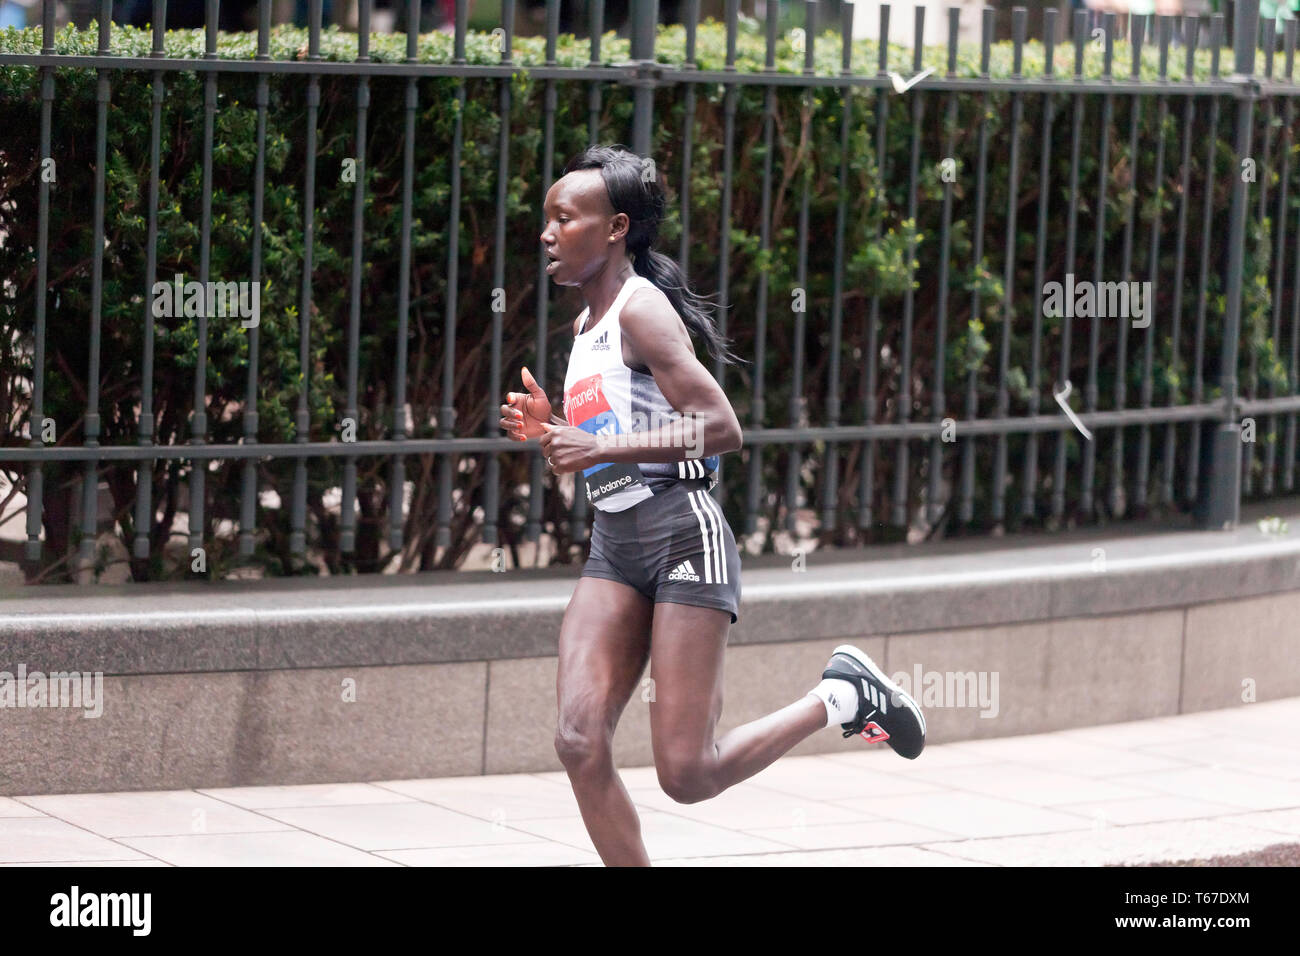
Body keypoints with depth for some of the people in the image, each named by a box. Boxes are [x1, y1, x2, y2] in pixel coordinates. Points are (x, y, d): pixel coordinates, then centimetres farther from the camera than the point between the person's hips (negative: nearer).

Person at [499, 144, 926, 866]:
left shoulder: (641, 309, -8)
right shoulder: (588, 324, 20)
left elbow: (721, 429, -18)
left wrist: (598, 445, -20)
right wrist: (553, 429, 11)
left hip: (683, 534, -8)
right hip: (614, 544, 8)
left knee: (686, 774, -10)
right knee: (580, 741, -11)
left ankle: (843, 697, 12)